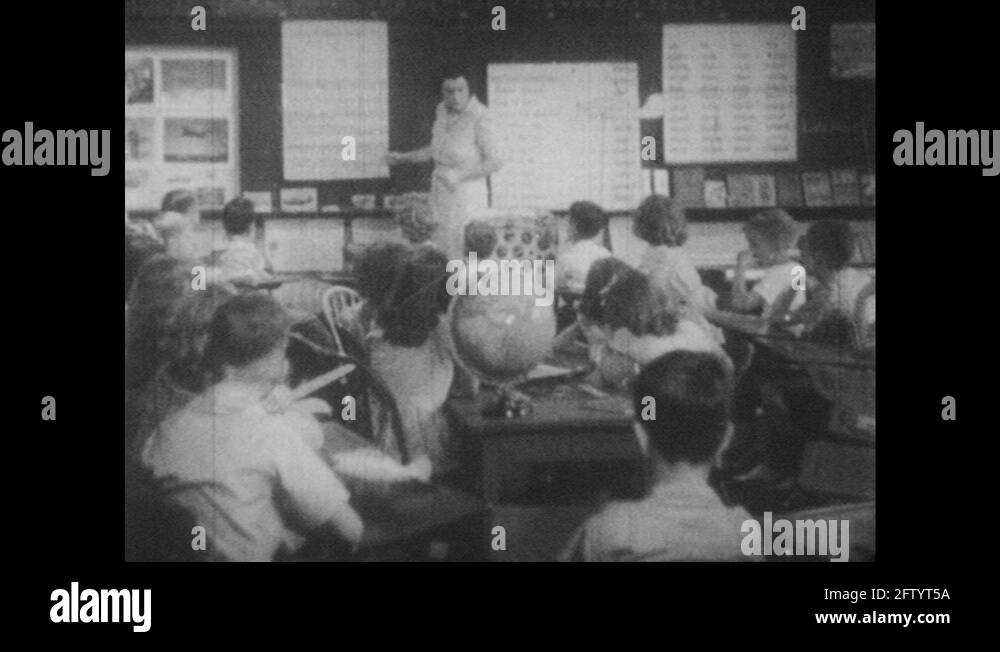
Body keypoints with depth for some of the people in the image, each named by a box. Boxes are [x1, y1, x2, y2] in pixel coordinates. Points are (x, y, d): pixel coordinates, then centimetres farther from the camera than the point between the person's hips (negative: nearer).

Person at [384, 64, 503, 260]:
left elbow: (493, 162, -17)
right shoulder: (442, 111, 4)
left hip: (468, 190, -7)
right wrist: (402, 157, 18)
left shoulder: (479, 116, -17)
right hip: (441, 190, 7)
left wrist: (459, 176, -25)